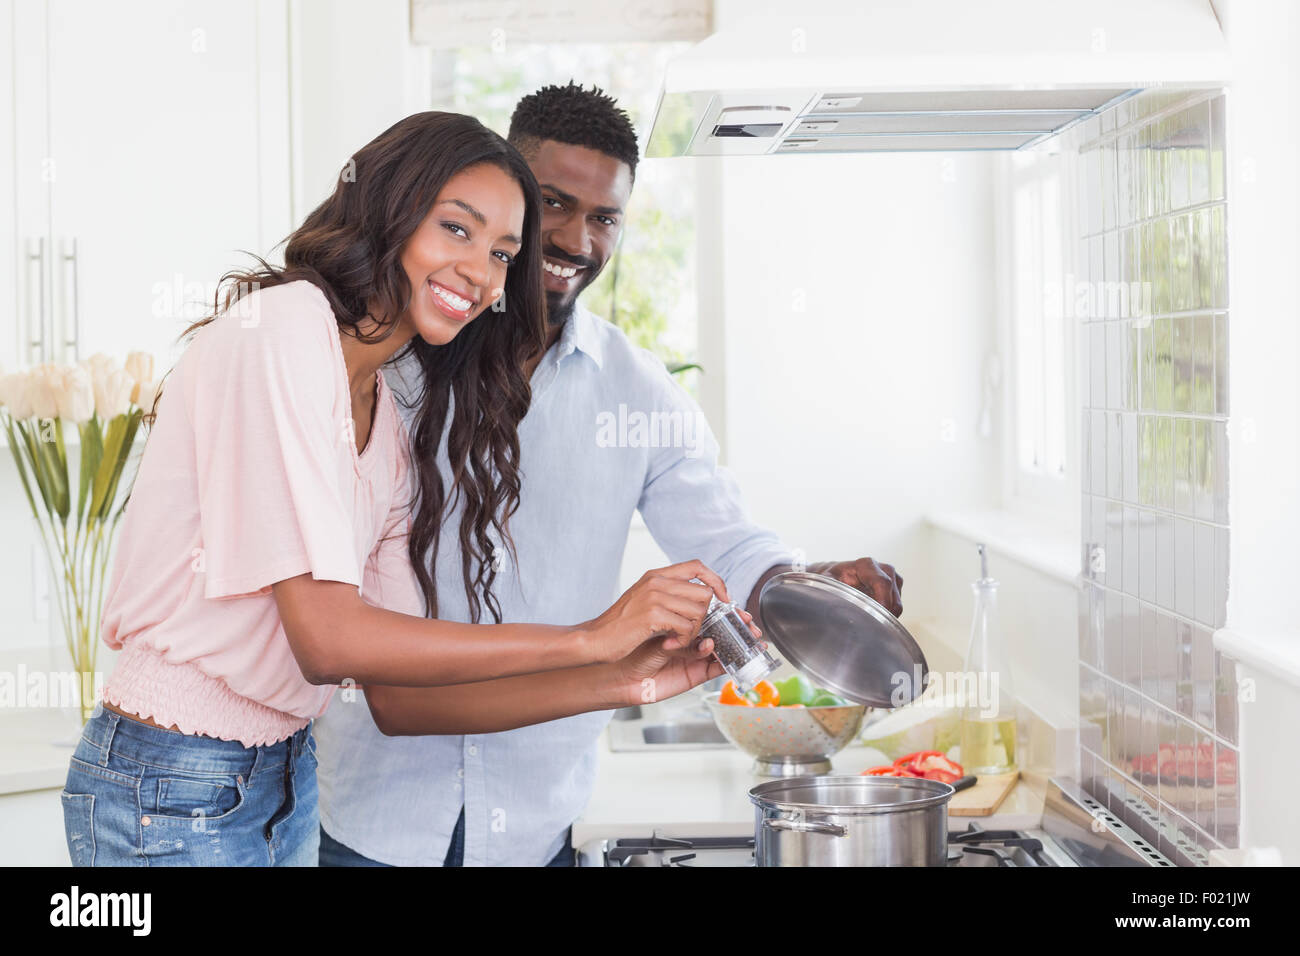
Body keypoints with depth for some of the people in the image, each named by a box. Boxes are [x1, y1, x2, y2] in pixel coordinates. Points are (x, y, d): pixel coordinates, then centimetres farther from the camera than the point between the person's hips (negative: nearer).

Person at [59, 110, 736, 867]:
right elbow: (325, 639, -23)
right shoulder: (282, 327, -16)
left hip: (285, 775, 8)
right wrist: (590, 638, -19)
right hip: (176, 794, -8)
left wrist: (623, 682, -3)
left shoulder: (391, 431, 7)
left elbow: (397, 700, 4)